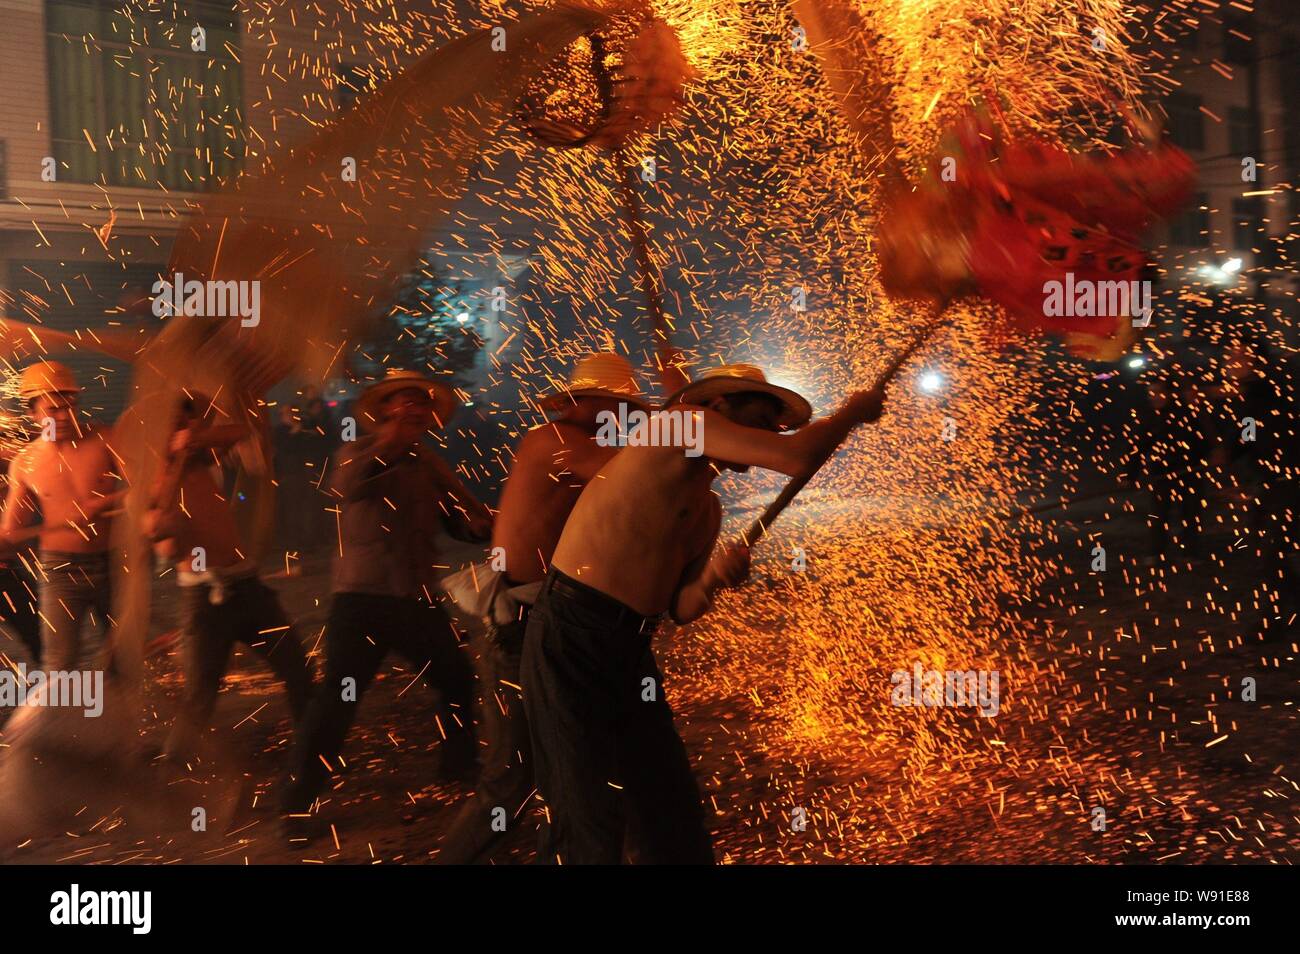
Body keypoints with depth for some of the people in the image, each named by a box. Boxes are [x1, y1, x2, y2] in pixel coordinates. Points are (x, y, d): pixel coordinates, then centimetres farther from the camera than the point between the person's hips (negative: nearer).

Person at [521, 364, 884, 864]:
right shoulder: (682, 421, -8)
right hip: (571, 637, -9)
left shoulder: (708, 508, 18)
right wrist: (852, 411, -1)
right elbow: (799, 458, -19)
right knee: (593, 820, 0)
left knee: (672, 809, 17)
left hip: (631, 649, 9)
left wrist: (711, 580, -8)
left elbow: (682, 609, 13)